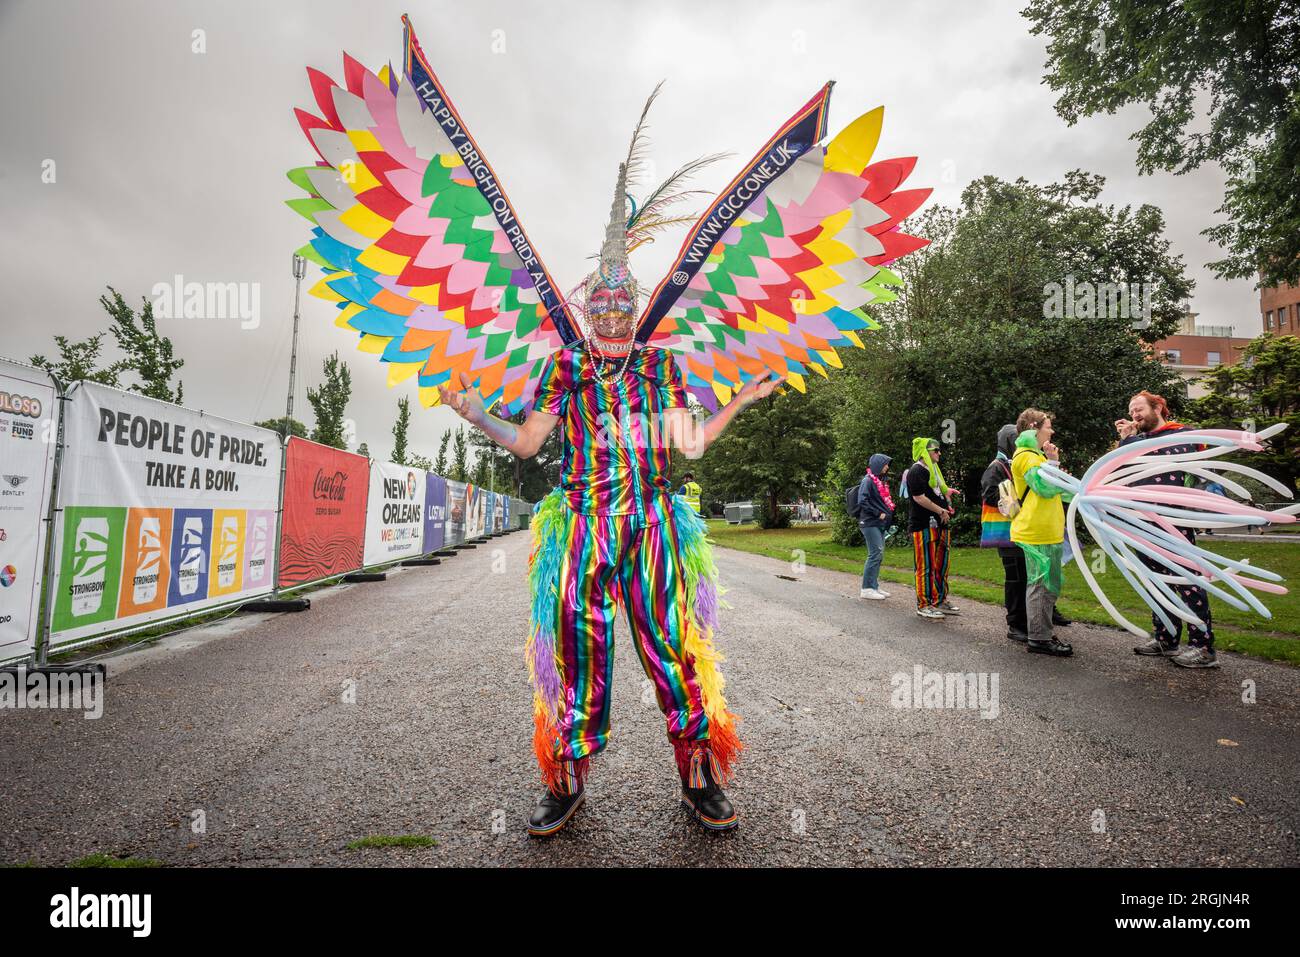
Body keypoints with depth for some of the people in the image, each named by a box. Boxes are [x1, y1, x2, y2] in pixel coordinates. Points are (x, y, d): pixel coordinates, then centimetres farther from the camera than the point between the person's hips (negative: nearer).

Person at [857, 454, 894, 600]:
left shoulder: (880, 481, 17)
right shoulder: (868, 480, -10)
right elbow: (862, 501, -19)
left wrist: (888, 514, 9)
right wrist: (878, 514, -16)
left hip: (880, 524, 9)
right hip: (870, 523, -9)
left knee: (878, 555, 10)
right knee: (875, 554, -10)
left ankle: (874, 586, 17)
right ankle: (867, 588, -5)